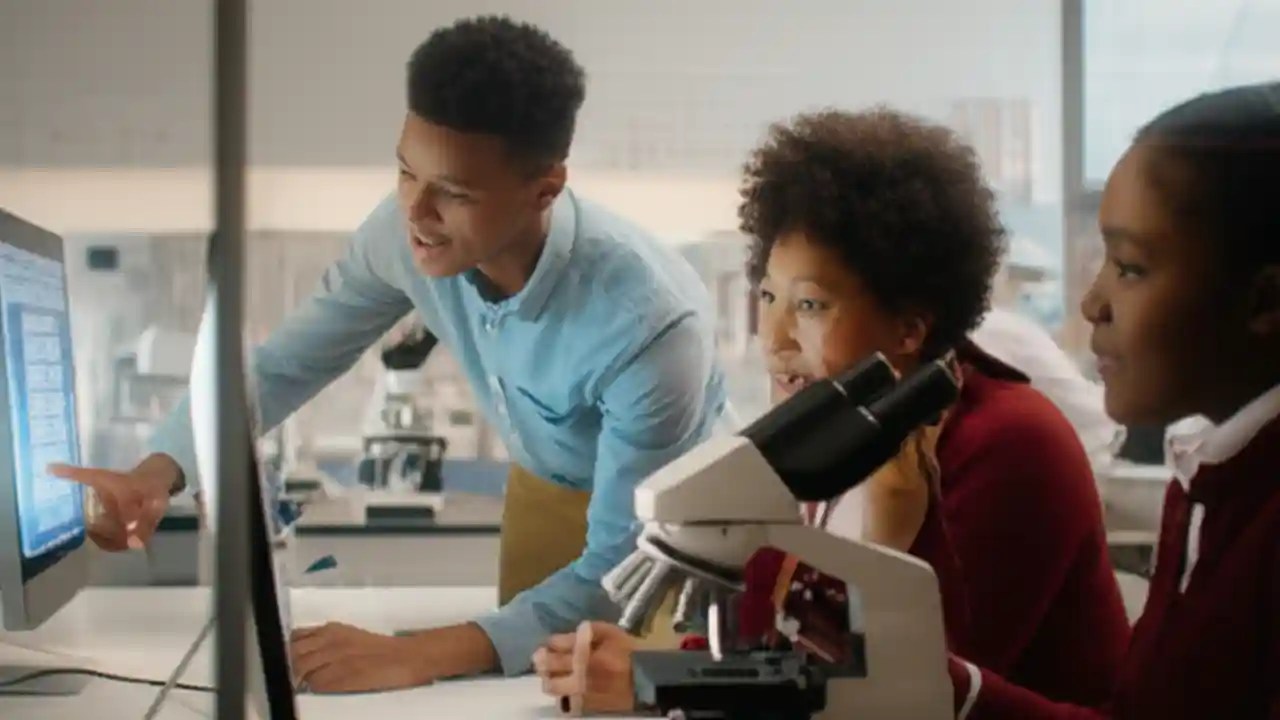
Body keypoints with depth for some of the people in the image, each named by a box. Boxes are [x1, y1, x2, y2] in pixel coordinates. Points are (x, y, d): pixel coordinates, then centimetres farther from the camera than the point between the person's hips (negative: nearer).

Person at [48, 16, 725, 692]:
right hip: (543, 486, 4)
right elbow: (286, 362, -11)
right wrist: (157, 471, -29)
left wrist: (417, 655, -46)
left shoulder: (651, 322, -40)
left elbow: (625, 571, -36)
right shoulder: (405, 235, -26)